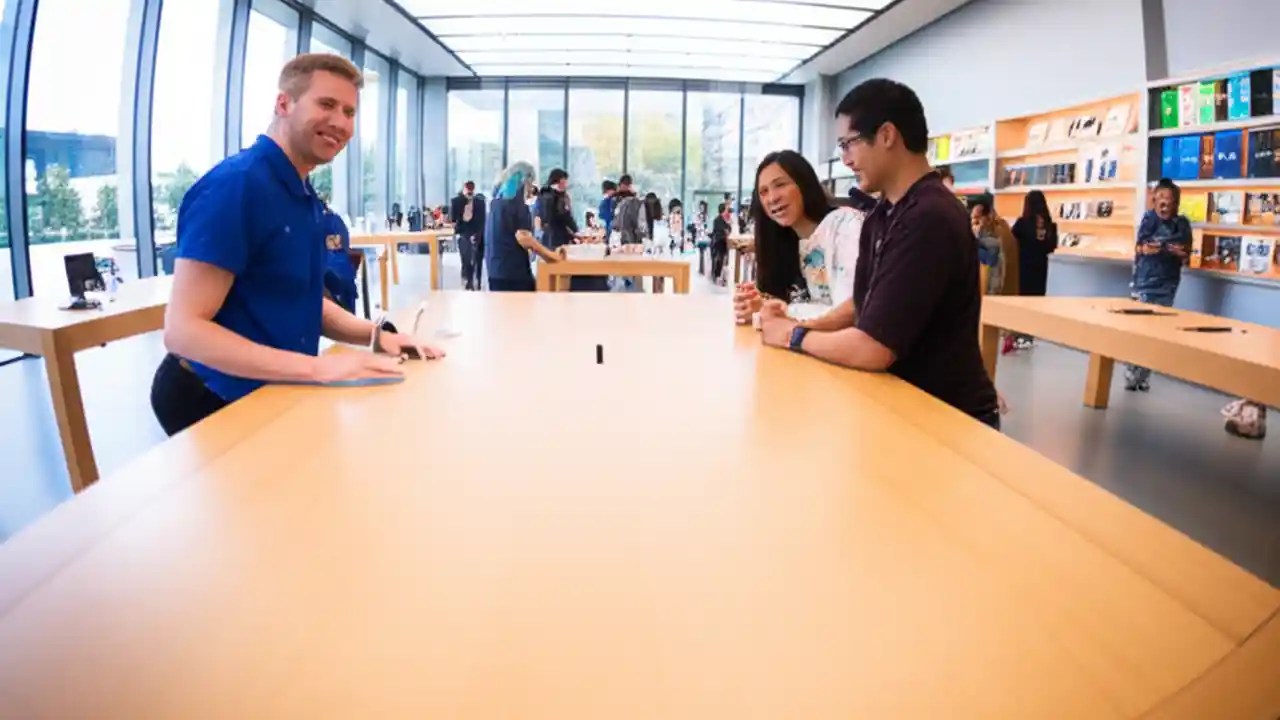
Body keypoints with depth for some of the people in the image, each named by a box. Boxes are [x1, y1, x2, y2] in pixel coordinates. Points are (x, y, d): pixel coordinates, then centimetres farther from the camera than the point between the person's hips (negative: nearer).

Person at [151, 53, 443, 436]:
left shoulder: (306, 197, 6)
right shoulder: (236, 184, -21)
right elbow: (183, 330, -25)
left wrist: (377, 334, -4)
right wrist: (316, 368, -31)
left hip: (270, 392, 8)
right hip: (214, 402, -8)